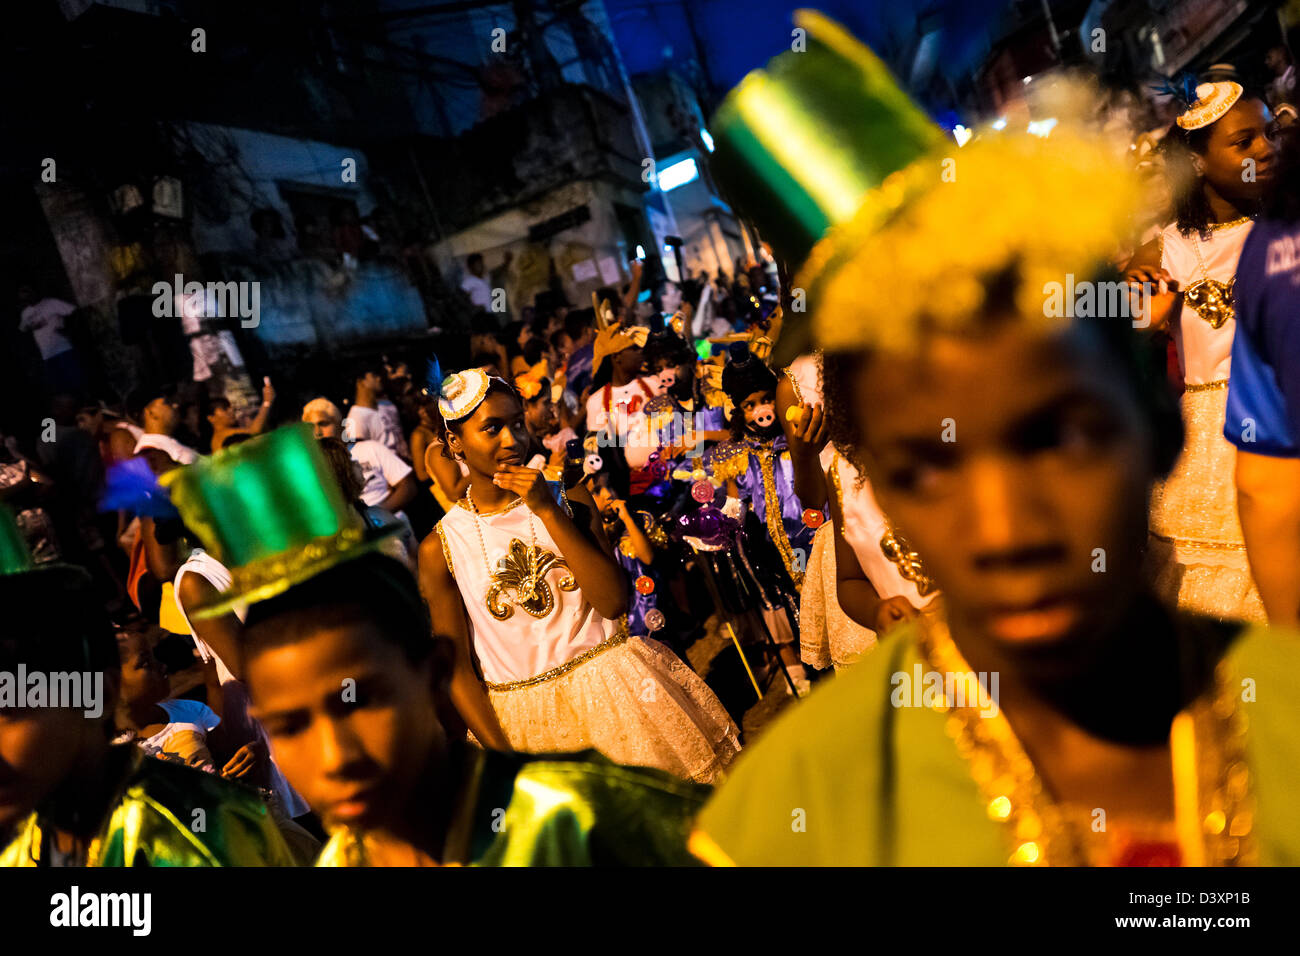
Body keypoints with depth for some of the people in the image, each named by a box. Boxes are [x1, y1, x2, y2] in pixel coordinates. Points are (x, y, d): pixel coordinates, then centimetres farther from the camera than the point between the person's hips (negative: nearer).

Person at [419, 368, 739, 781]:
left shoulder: (570, 499, 4)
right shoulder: (440, 548, -2)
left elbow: (615, 603, -9)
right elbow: (458, 671, -2)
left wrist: (548, 511, -13)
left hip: (611, 686, 1)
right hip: (524, 723, -1)